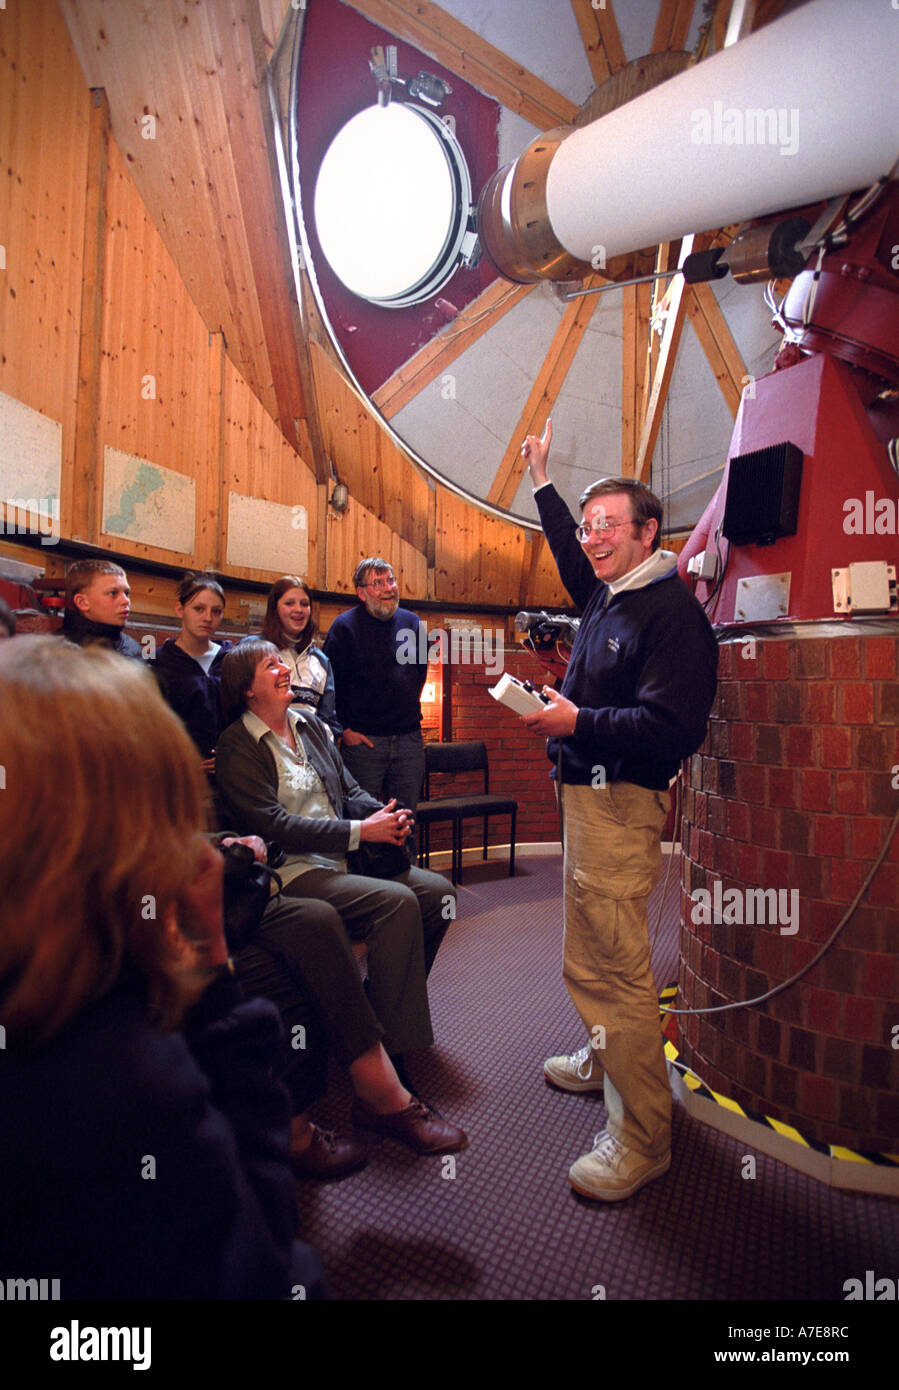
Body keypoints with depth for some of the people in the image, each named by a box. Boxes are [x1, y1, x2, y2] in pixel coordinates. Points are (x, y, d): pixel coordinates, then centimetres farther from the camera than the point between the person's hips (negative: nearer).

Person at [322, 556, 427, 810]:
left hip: (410, 739, 4)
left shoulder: (411, 622, 9)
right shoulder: (345, 627, -5)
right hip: (363, 740, -4)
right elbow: (330, 683, -5)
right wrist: (345, 729, -8)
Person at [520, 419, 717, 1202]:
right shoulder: (607, 595, 12)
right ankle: (607, 1062, 40)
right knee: (594, 955, 21)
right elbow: (569, 552, 34)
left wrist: (577, 722, -26)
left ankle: (642, 1137, 9)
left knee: (613, 964, -6)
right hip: (588, 793, 10)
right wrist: (543, 483, 40)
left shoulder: (673, 611, -16)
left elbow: (674, 726, -25)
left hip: (622, 803, -10)